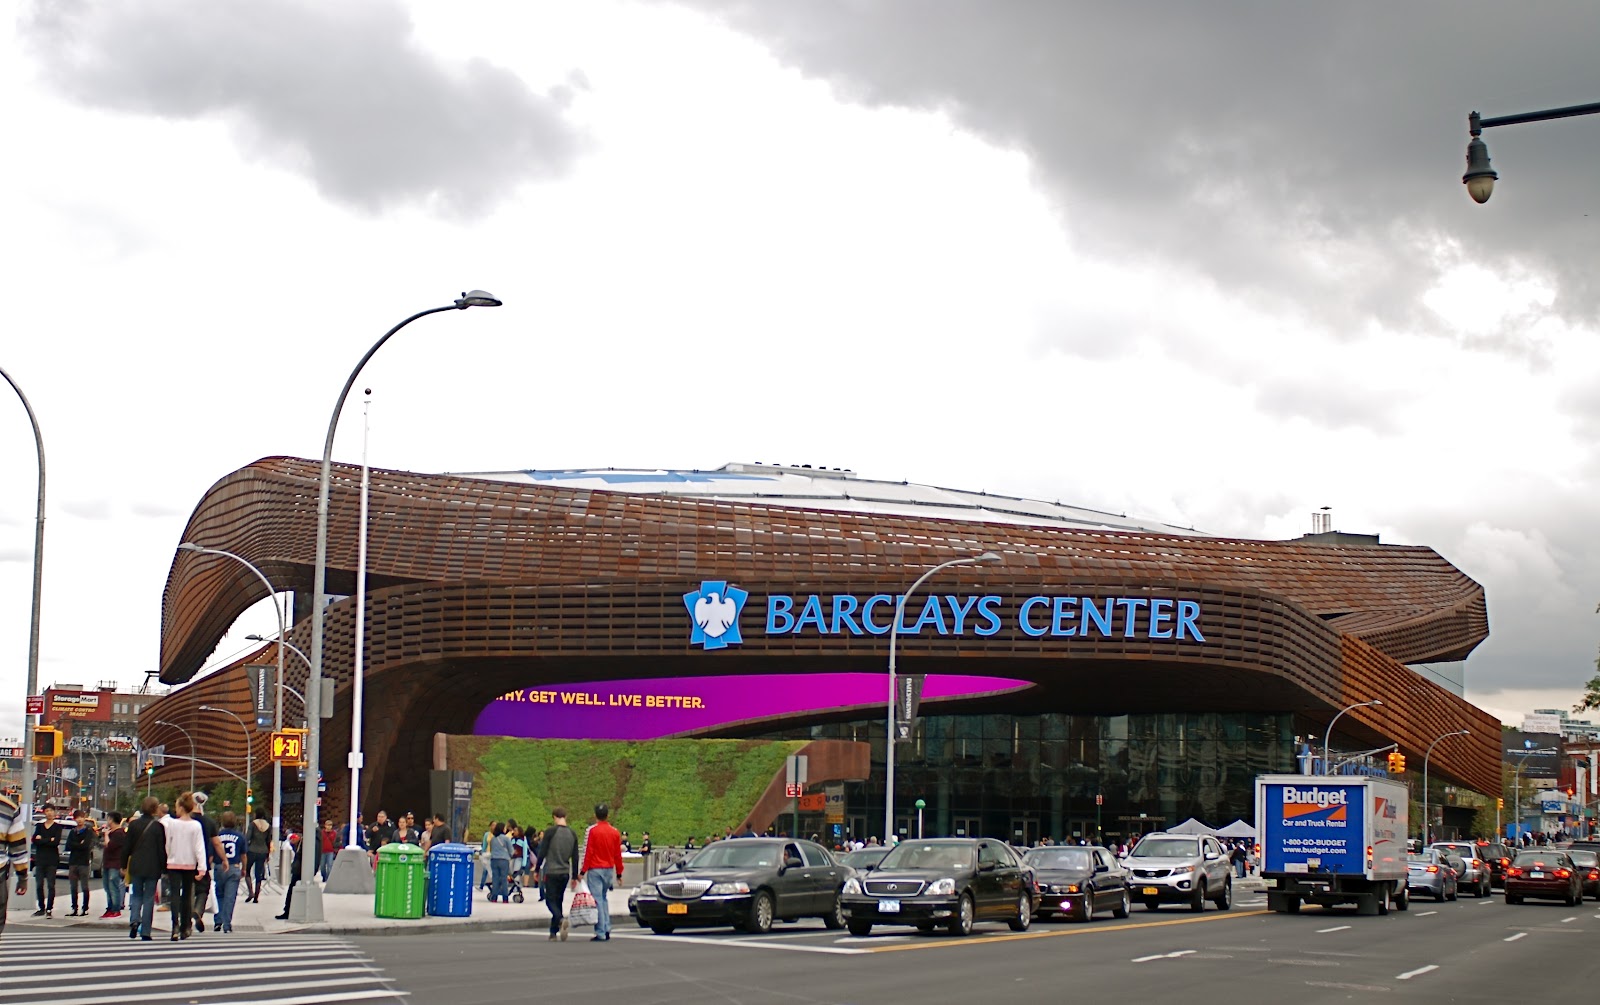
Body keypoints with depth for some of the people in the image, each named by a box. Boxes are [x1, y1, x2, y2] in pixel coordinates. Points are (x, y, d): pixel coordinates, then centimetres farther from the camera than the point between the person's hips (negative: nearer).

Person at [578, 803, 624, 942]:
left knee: (597, 900, -4)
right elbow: (618, 855, 7)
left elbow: (587, 852, -10)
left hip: (595, 869, -5)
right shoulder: (615, 832, 5)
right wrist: (619, 873, 15)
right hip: (609, 869, 5)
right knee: (604, 899, 18)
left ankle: (600, 933, -6)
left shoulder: (591, 830, -8)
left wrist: (582, 871, -6)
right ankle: (607, 930, 11)